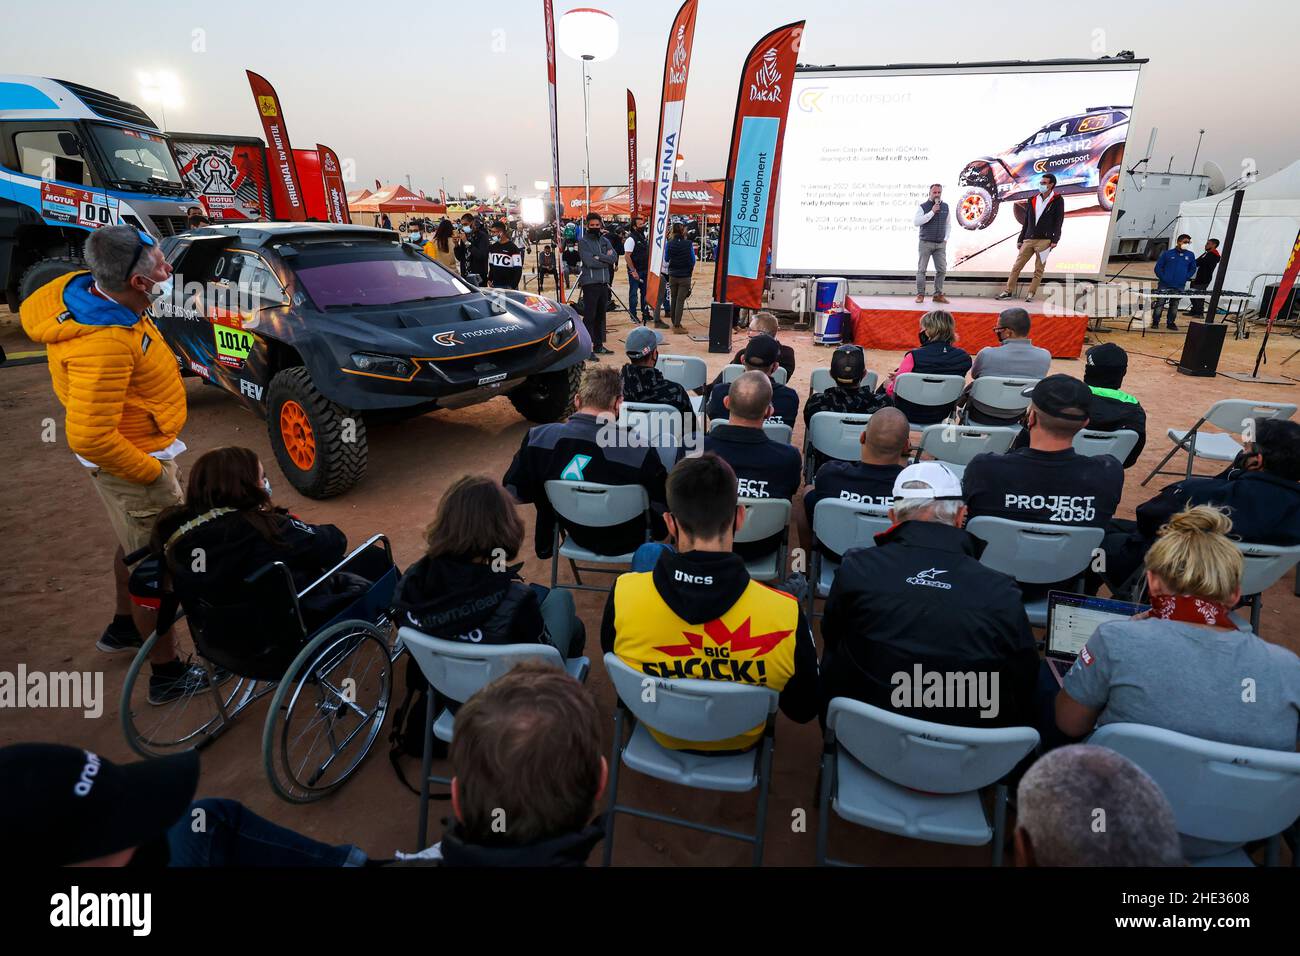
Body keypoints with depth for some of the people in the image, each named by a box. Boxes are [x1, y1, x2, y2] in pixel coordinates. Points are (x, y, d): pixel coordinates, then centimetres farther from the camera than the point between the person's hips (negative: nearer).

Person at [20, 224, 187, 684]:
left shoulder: (84, 288, -5)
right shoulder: (104, 344, -34)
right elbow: (89, 438, -33)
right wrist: (153, 475, -20)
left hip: (141, 451, 10)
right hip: (133, 462, -10)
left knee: (136, 546, 28)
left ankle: (123, 627, 50)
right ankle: (166, 669, 20)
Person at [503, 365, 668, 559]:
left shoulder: (537, 438, -22)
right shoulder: (641, 453, -32)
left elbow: (513, 493, -8)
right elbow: (664, 510, -19)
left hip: (576, 534, 3)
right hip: (623, 542, -2)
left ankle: (545, 547, 56)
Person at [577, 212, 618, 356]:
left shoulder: (605, 240, 14)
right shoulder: (583, 241, -2)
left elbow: (614, 258, 0)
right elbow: (589, 262, -15)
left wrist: (598, 257, -11)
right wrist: (606, 259, -4)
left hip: (604, 282, 6)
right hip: (590, 283, -6)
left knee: (600, 316, 12)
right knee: (589, 316, -8)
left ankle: (598, 345, 20)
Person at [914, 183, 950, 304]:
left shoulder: (945, 207, 10)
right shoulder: (923, 207, -3)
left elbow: (948, 224, 18)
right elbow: (916, 222, -16)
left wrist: (946, 238, 8)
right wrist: (932, 212, -19)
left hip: (941, 244, 4)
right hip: (926, 243, -4)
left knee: (942, 270, 1)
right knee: (921, 270, -3)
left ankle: (938, 294, 8)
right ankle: (920, 294, 3)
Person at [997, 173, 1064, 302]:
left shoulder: (1057, 201, 4)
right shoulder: (1032, 200, 15)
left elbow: (1058, 222, -2)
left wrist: (1054, 240, -10)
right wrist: (1020, 239, 13)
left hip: (1044, 240, -4)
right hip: (1029, 239, 4)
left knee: (1039, 269, -2)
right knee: (1017, 266, -2)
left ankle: (1031, 294, 0)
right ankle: (1008, 291, 1)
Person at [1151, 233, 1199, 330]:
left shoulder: (1190, 255, 7)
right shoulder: (1167, 253, -2)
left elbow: (1193, 269, 17)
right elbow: (1158, 267, 1)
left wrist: (1185, 278, 3)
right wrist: (1163, 278, -7)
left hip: (1179, 287, 3)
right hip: (1164, 286, -3)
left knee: (1174, 306, 9)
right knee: (1160, 304, -3)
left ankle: (1170, 323, 18)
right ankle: (1155, 322, 6)